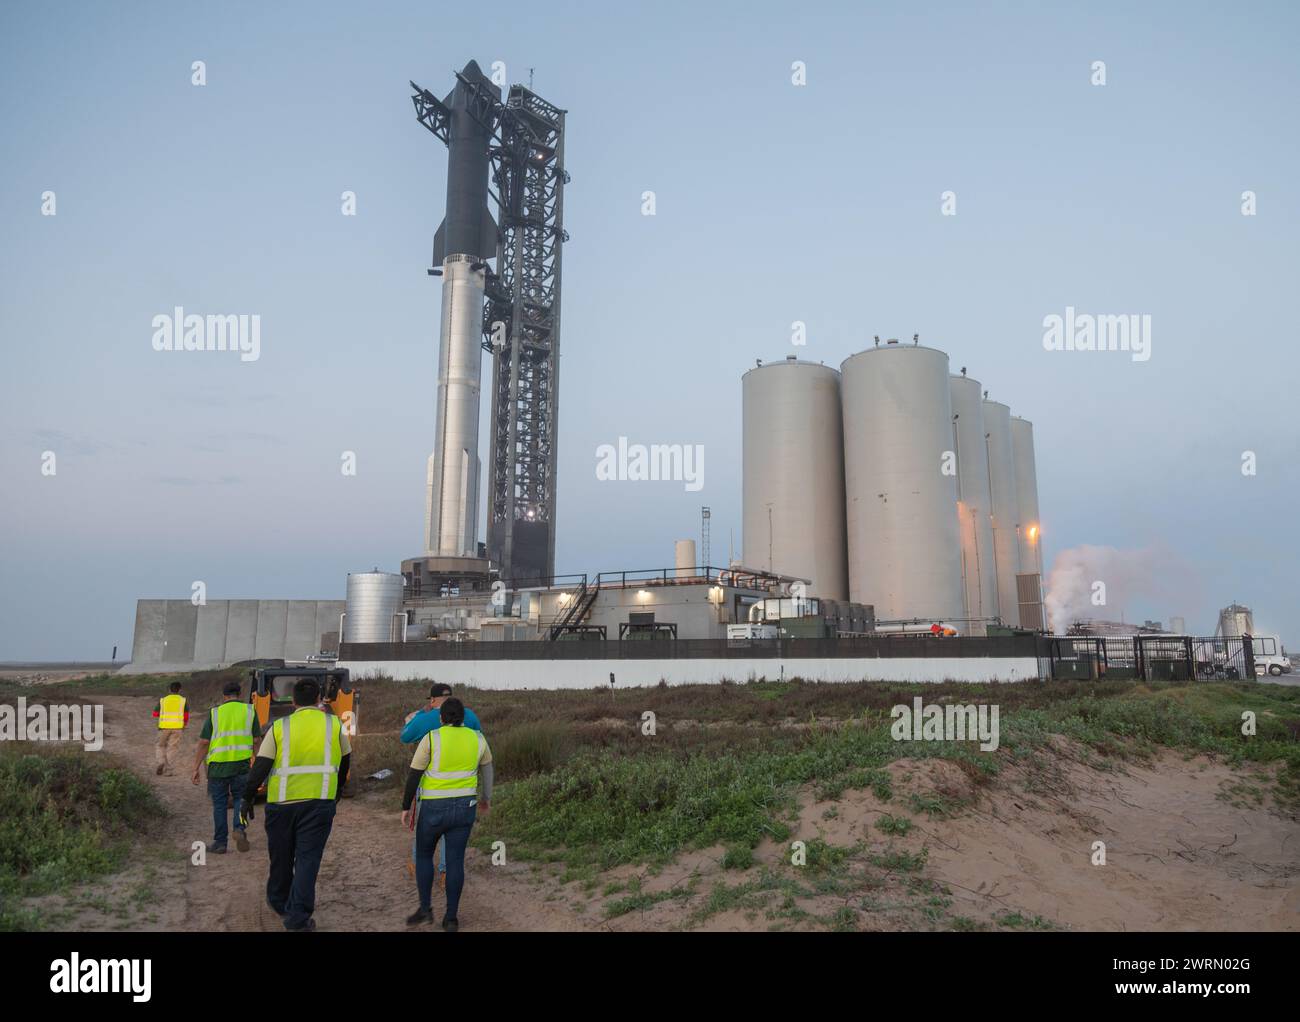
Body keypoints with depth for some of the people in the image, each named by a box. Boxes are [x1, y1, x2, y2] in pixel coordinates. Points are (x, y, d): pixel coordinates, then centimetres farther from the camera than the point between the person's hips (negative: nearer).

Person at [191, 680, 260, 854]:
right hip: (242, 764, 0)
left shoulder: (215, 712, 3)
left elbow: (203, 743, 0)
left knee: (219, 803, 11)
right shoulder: (249, 710, 4)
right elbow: (256, 740, 2)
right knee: (240, 799, 15)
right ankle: (239, 828, -9)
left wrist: (196, 769, 3)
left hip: (217, 765, 0)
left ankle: (220, 842, 15)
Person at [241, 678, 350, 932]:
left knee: (281, 856, 19)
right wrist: (339, 789, 32)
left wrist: (248, 798, 6)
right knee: (308, 858, 3)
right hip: (320, 803, -1)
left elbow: (260, 766, -4)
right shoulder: (334, 725, 4)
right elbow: (345, 760, 16)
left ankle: (279, 902, 37)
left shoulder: (280, 727, 0)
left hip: (282, 803, 1)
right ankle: (298, 917, -2)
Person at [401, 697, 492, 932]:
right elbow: (487, 769, 16)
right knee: (455, 861, 8)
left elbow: (414, 776, -9)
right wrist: (486, 797, 30)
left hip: (434, 809, -3)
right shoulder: (477, 738, 1)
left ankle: (425, 908, 14)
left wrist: (406, 807, 2)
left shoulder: (431, 739, -11)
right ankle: (451, 918, 8)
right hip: (464, 807, 3)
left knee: (423, 855, 17)